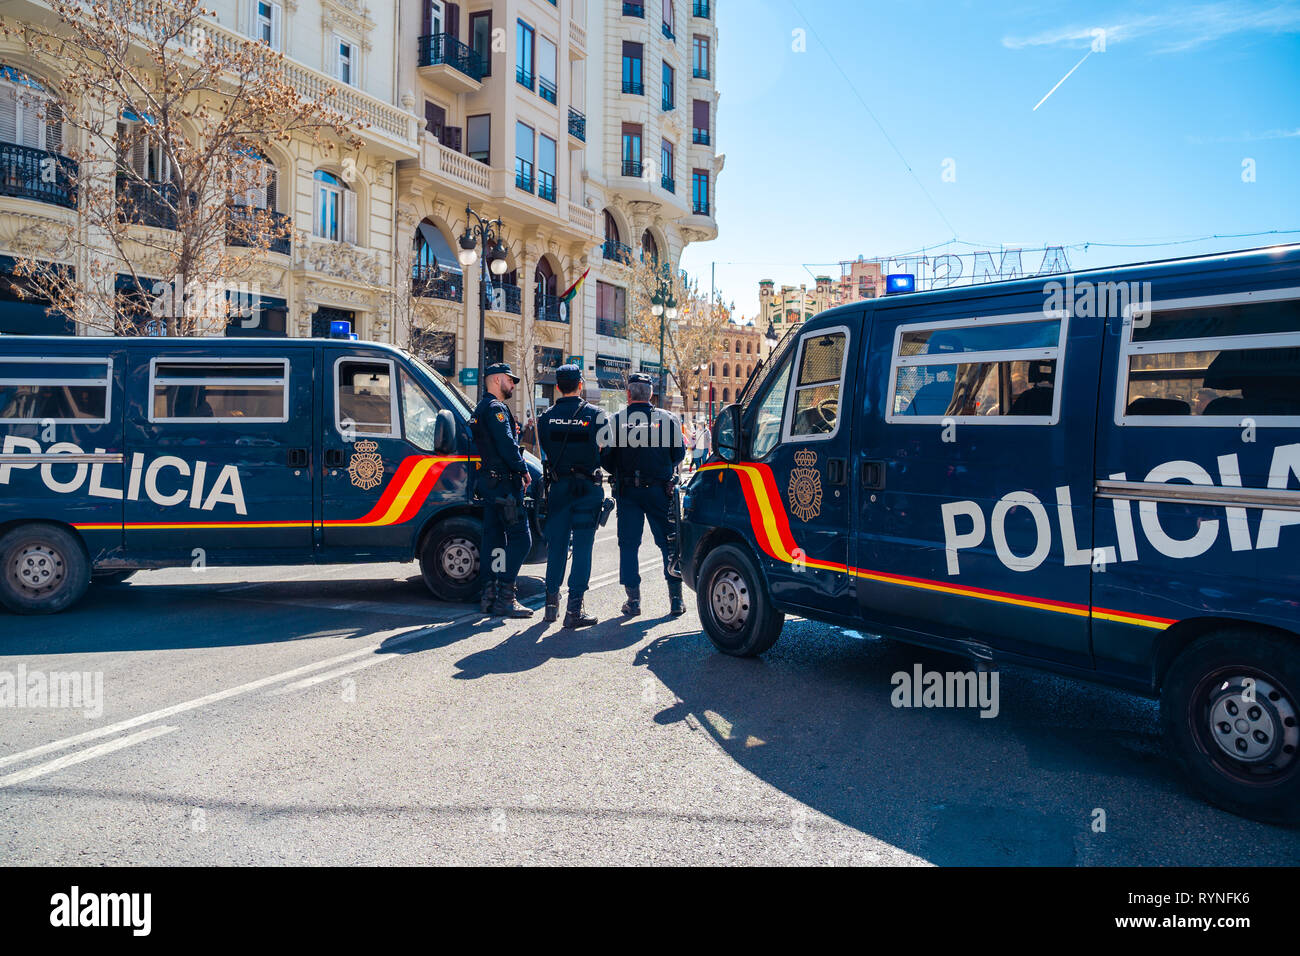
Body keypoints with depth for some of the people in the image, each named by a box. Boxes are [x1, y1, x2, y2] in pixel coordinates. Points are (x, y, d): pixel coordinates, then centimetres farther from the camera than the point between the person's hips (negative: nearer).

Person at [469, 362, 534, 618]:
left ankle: (489, 596, 15)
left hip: (488, 482, 11)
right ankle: (504, 599, -11)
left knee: (493, 537, 12)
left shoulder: (482, 409, 22)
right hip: (502, 482, -11)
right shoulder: (495, 408, -11)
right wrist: (524, 470, -9)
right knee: (520, 538, -10)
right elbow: (507, 445, -19)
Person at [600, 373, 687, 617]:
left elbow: (606, 460, -1)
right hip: (660, 490, 1)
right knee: (669, 542, 9)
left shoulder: (615, 420, -3)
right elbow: (679, 454, 6)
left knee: (628, 544, 7)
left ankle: (633, 599, 8)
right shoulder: (668, 418, -1)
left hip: (628, 491, 0)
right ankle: (676, 598, 10)